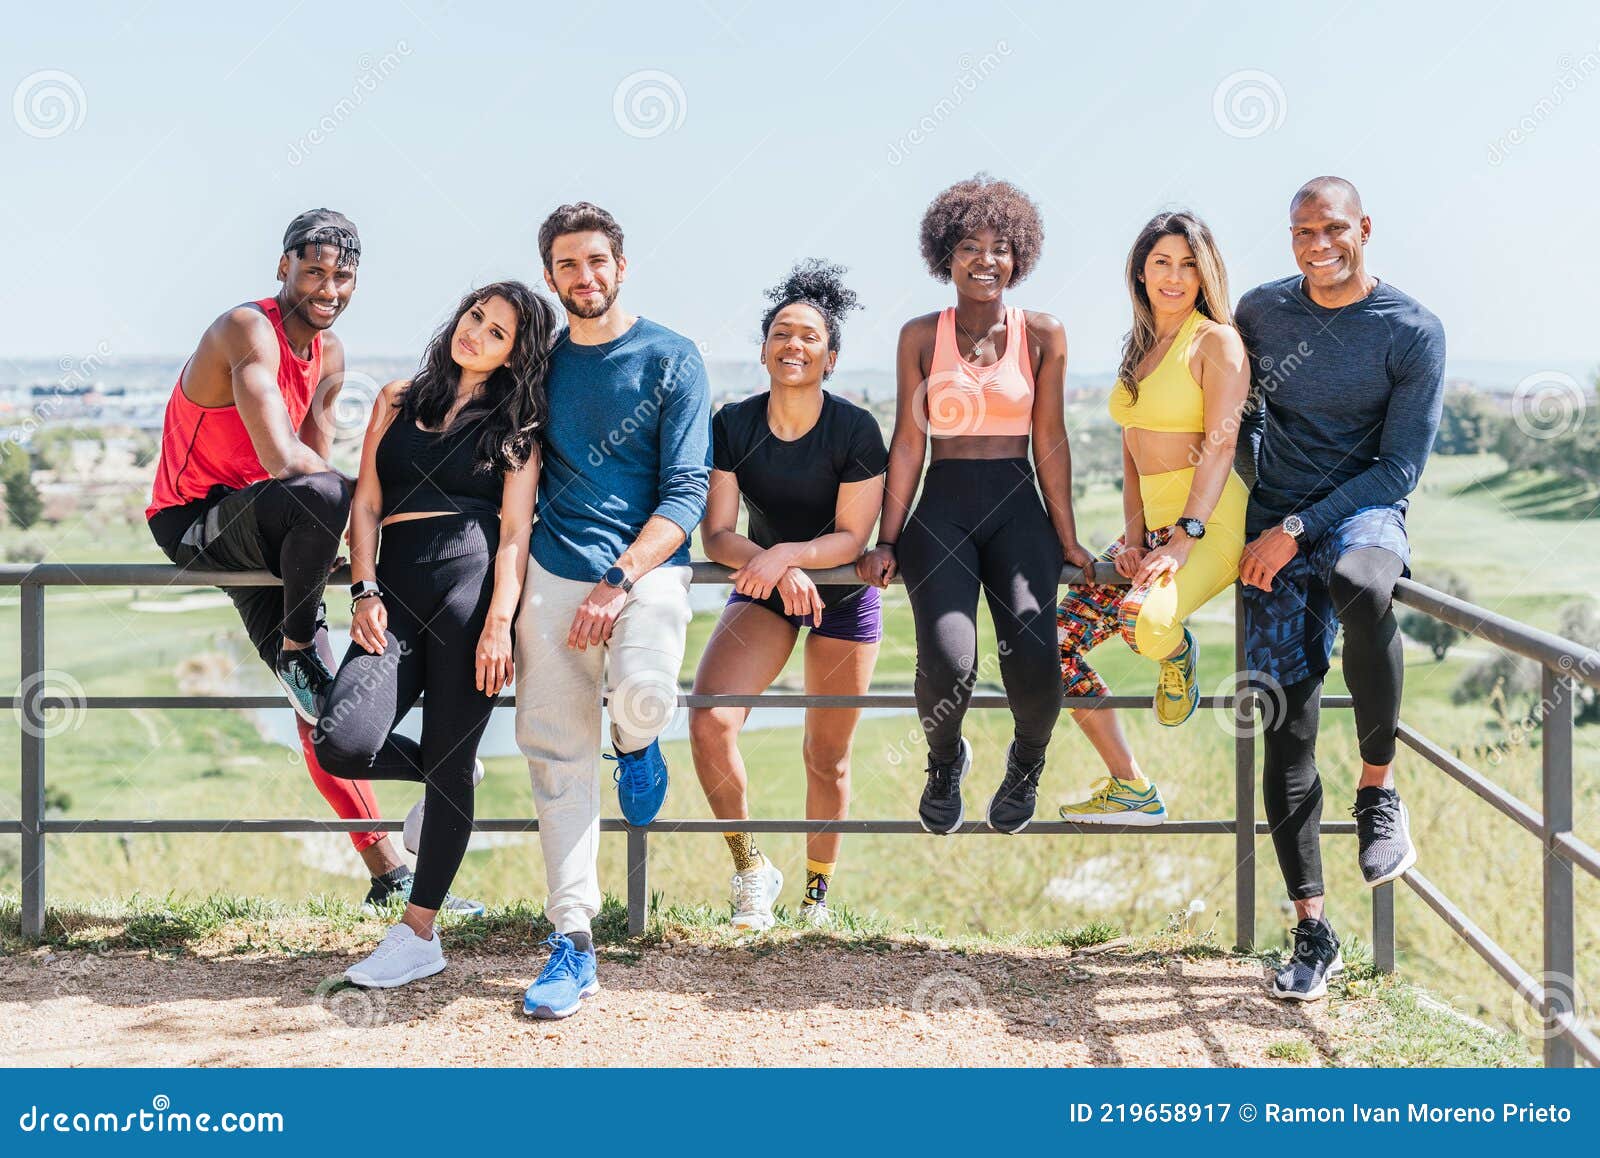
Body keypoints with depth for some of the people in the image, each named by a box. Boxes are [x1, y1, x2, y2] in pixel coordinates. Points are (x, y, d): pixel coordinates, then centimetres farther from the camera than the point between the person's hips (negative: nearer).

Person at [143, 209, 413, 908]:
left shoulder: (330, 357, 9)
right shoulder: (250, 330, -19)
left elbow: (316, 456, 13)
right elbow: (284, 460, -30)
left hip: (253, 529, 8)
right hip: (190, 521, -8)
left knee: (319, 705, 2)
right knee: (319, 495, -37)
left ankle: (388, 873, 5)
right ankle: (298, 649, -14)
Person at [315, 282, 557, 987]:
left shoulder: (516, 426, 12)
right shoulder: (398, 401, 21)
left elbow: (515, 530, 2)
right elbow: (366, 506, 16)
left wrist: (499, 624, -12)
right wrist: (364, 593, 1)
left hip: (473, 581, -3)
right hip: (395, 592, 3)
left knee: (449, 766, -5)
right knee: (343, 745, -17)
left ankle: (419, 932, 6)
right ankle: (446, 771, 16)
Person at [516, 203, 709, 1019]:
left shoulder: (670, 359, 2)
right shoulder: (540, 363, 13)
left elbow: (686, 490, -5)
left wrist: (619, 581, -15)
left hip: (646, 564, -3)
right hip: (554, 569, 3)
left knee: (643, 698, -30)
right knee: (556, 753, -4)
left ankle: (636, 741, 10)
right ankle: (573, 942, 1)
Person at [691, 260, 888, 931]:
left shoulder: (855, 430, -18)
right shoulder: (732, 426, -12)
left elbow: (851, 537, -17)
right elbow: (717, 534, -13)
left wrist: (787, 553, -35)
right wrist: (774, 567, -31)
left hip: (844, 596, -1)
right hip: (764, 589, 1)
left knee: (827, 757, 7)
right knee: (709, 724, -21)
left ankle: (818, 891, 30)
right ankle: (751, 869, -1)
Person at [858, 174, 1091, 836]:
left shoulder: (1042, 336, 7)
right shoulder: (921, 337, 6)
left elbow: (1050, 440, 8)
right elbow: (908, 441, 6)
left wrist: (1066, 539, 4)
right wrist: (887, 540, 1)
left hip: (1017, 507, 0)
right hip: (942, 507, 0)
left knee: (1033, 655, -25)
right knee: (948, 662, -25)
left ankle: (1027, 763, 10)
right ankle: (944, 761, 11)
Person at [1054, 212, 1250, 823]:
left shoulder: (1216, 341, -7)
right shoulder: (1139, 347, 16)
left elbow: (1219, 445, -14)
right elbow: (1132, 447, 14)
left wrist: (1184, 538, -22)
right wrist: (1134, 535, 1)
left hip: (1209, 520, -8)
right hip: (1154, 521, 8)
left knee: (1144, 621, -36)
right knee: (1057, 639, 0)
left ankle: (1179, 651, 4)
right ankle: (1130, 790, 9)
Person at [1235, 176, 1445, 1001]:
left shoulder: (1413, 333, -4)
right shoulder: (1261, 312, 7)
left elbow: (1401, 467, -7)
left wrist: (1296, 530, -13)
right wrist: (1247, 514, 12)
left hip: (1362, 511, -3)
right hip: (1275, 530, 3)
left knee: (1360, 584, -41)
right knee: (1287, 720, -7)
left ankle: (1378, 788, -22)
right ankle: (1312, 933, 0)